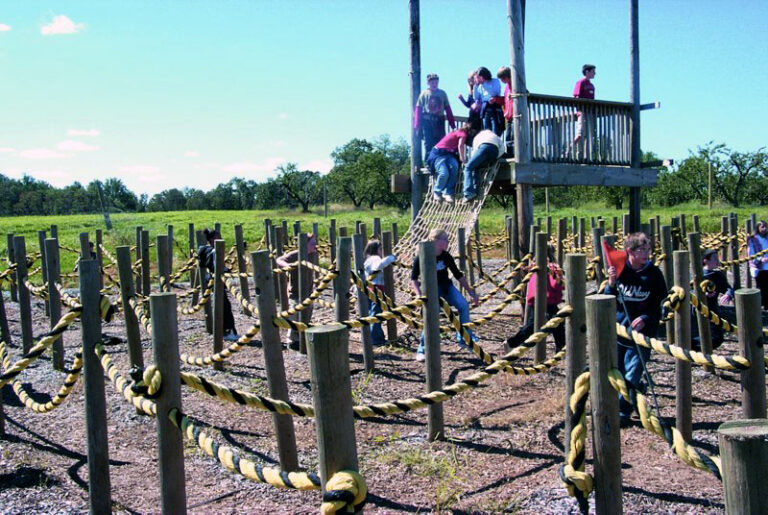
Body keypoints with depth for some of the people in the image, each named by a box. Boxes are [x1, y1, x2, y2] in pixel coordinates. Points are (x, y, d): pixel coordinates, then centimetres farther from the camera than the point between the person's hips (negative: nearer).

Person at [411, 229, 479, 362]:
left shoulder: (446, 256, -5)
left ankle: (464, 337, 4)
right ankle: (422, 350, -10)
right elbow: (413, 279, -15)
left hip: (446, 286, 5)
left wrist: (471, 292, 6)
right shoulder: (422, 257, -18)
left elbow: (458, 275, 5)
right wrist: (419, 295, -30)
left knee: (463, 305, -12)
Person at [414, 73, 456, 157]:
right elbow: (418, 109, 2)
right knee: (428, 143, 0)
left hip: (439, 121, 2)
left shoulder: (442, 93, 9)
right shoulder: (424, 93, 4)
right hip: (427, 121, -2)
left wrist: (452, 124, 5)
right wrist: (417, 125, -5)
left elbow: (448, 109, 10)